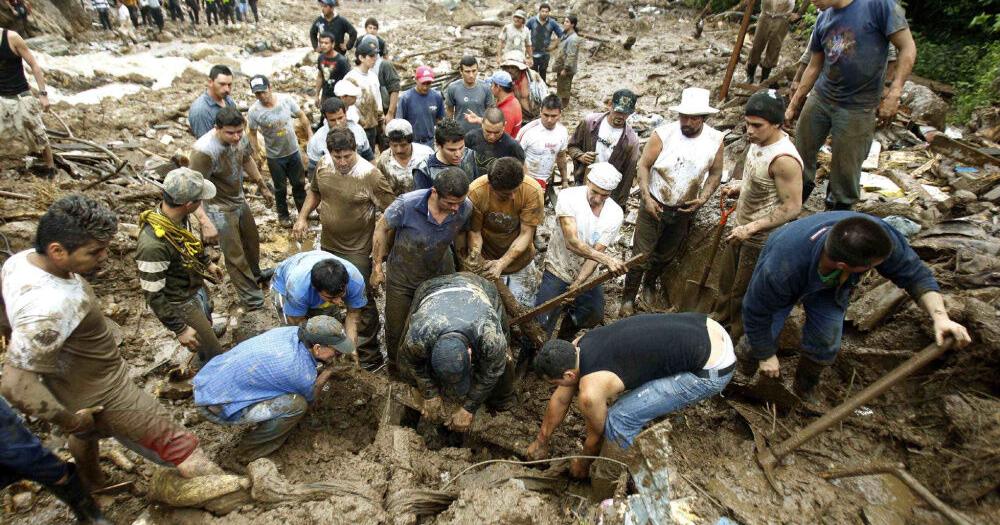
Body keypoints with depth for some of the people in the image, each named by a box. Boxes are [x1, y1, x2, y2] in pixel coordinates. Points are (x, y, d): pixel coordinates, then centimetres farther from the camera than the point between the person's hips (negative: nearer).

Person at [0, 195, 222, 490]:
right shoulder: (51, 308, -40)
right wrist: (67, 420, -23)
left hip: (68, 384, 10)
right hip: (102, 398, -10)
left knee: (87, 433, 38)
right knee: (178, 445, 3)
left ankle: (91, 485, 65)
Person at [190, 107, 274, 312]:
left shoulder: (240, 138, -12)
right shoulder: (204, 151, -34)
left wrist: (263, 187, 17)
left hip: (240, 200, 7)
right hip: (220, 209, -7)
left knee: (252, 240, 25)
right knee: (235, 255, 4)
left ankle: (255, 274, 52)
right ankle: (252, 300, 18)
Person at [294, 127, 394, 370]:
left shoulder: (370, 175, -23)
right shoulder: (323, 165, -5)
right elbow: (315, 191, 15)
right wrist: (303, 217, 5)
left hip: (357, 250, -6)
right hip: (327, 244, 7)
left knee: (362, 302, 3)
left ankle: (369, 354, 18)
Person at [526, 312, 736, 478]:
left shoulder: (590, 391, -18)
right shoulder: (578, 345, 5)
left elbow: (597, 435, 3)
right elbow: (560, 400, 19)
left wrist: (582, 465, 24)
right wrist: (541, 442, 30)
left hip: (714, 367, -9)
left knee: (620, 418, -7)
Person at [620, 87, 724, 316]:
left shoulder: (715, 140, -9)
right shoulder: (663, 134, -18)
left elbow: (715, 173, 3)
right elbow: (643, 166, -10)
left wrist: (703, 199, -11)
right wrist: (646, 198, -17)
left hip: (685, 211, 3)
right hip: (654, 205, -3)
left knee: (666, 254, 21)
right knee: (641, 254, 0)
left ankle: (650, 284, 48)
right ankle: (628, 297, 18)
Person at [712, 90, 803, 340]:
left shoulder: (784, 159, -30)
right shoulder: (759, 141, -3)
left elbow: (792, 207, -26)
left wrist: (751, 228, -29)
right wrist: (738, 186, -3)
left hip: (761, 239, -8)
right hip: (741, 227, 8)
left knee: (743, 293, 11)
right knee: (727, 280, 25)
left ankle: (738, 339, 34)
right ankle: (720, 320, 48)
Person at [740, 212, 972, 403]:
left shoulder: (879, 235, -38)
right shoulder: (781, 269, -48)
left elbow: (914, 272, -20)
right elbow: (756, 311, -31)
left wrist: (940, 315, -36)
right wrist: (766, 356, -17)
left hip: (830, 284, 3)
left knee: (826, 343, -2)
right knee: (763, 340, -4)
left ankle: (806, 387, 28)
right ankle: (748, 351, 34)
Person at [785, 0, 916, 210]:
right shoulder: (823, 19, 3)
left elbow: (907, 47, -12)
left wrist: (894, 93, -19)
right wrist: (794, 103, 14)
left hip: (857, 107, -5)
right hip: (819, 99, 5)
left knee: (845, 168, 3)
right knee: (802, 149, 10)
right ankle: (798, 195, 33)